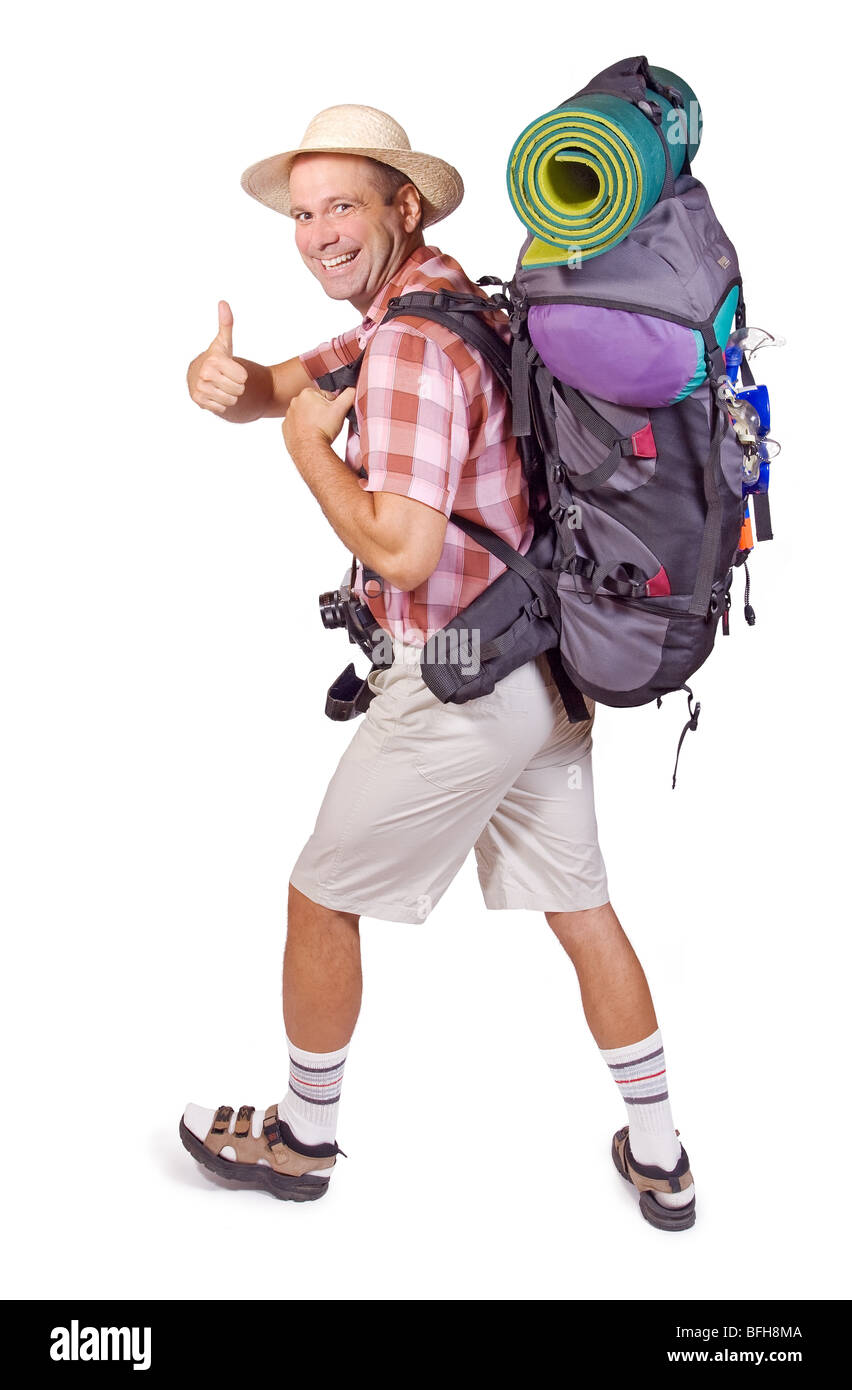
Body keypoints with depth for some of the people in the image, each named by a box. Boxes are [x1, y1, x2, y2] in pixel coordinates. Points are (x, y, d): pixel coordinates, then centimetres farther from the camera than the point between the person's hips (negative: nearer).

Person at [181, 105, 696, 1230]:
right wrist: (224, 377, -7)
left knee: (321, 901, 10)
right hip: (546, 671, 9)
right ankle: (659, 1159, 31)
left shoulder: (412, 342, -19)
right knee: (580, 904, 17)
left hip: (460, 692, -9)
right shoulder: (450, 302, 13)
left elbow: (403, 549, -28)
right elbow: (291, 381, 16)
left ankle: (303, 1138, 31)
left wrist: (309, 445, -13)